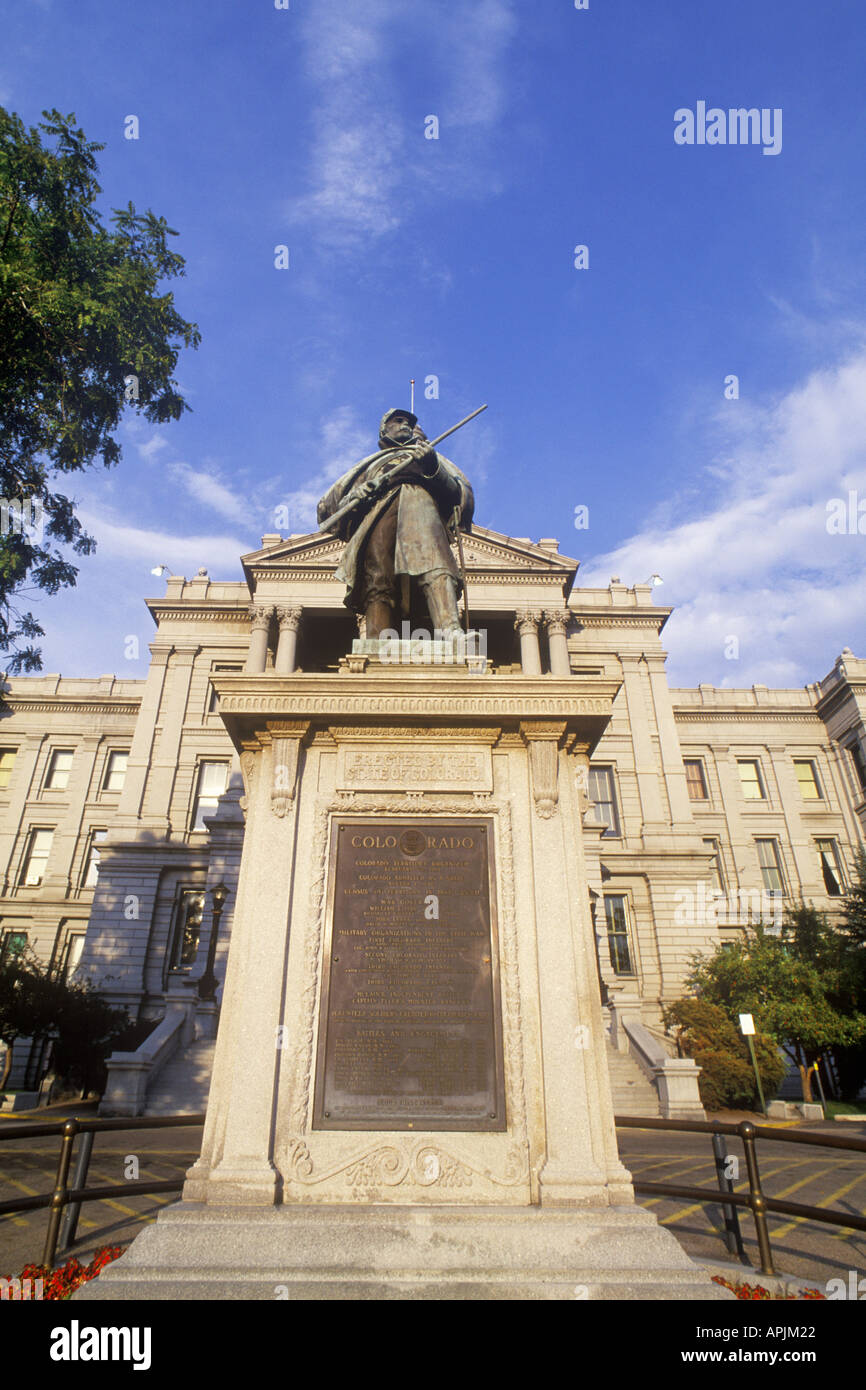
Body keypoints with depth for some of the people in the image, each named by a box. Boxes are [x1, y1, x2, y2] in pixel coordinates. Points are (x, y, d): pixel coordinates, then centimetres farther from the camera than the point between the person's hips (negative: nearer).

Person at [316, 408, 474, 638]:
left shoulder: (433, 457, 39)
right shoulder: (369, 463, 40)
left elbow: (463, 496, 20)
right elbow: (327, 506, 30)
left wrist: (433, 468, 2)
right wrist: (353, 497, 6)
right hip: (377, 509, 1)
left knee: (434, 566, -34)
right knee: (378, 585, -25)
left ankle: (450, 633, -55)